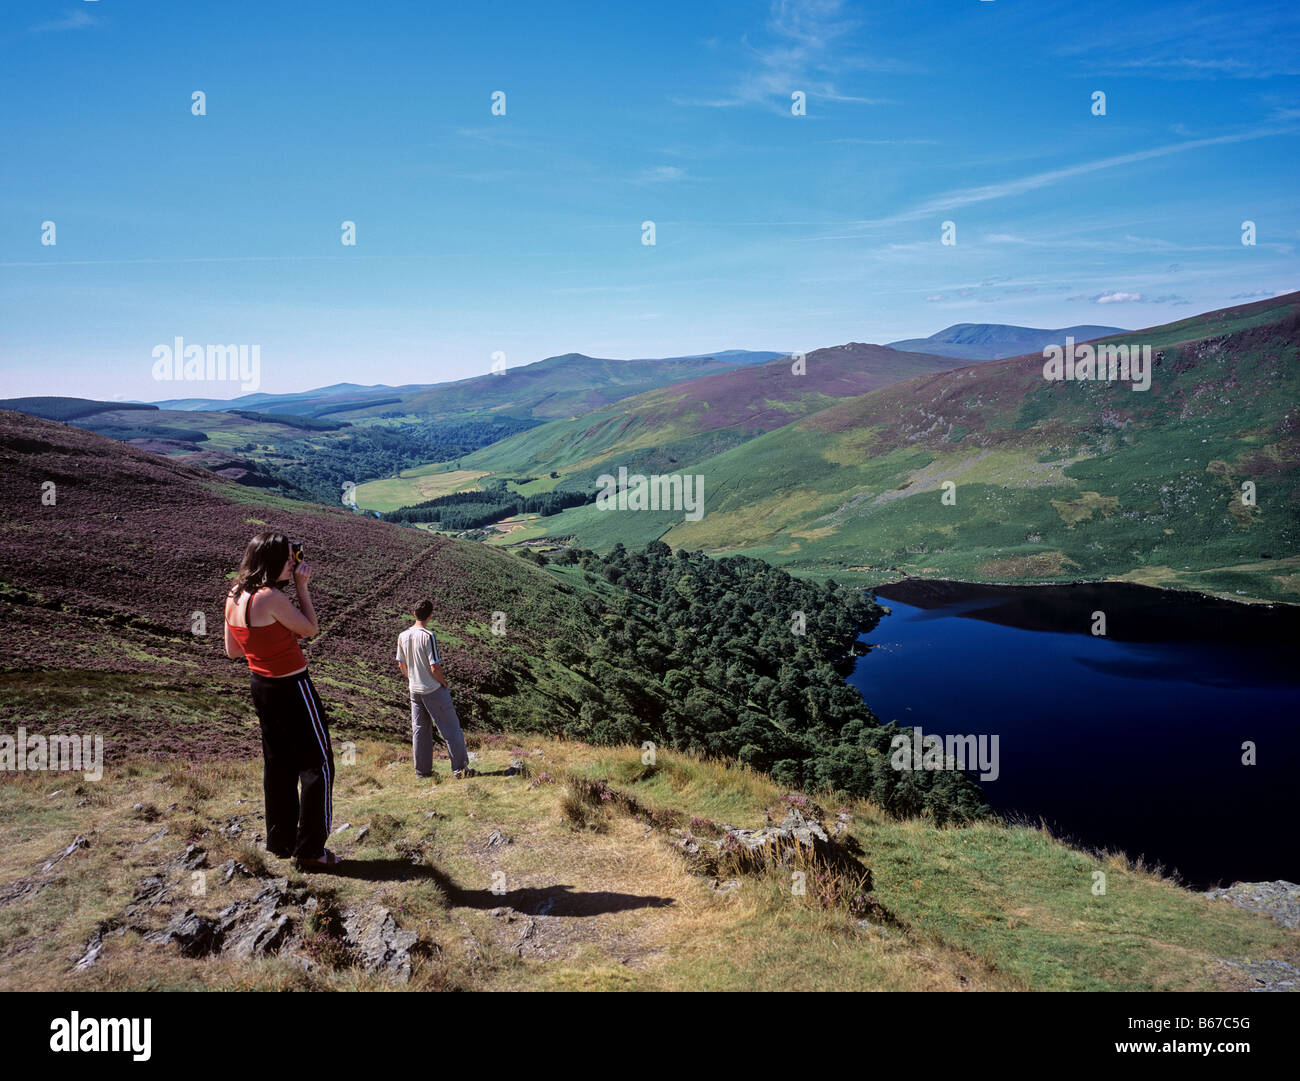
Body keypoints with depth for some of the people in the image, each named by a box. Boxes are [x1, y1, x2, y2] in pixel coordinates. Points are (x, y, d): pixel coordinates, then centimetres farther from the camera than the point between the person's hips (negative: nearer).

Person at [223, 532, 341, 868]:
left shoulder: (233, 598, 1)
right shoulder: (271, 597, -24)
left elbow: (232, 650, 11)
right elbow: (310, 629, -10)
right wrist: (302, 586, -6)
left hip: (261, 686, 8)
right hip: (292, 687, -8)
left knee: (278, 765, 20)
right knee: (318, 765, 4)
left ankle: (280, 842, 31)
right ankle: (309, 849, 9)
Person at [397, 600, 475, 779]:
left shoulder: (403, 636, 1)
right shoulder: (428, 636, -20)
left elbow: (401, 664, 11)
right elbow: (434, 667, -20)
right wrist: (443, 682, -4)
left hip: (414, 690, 7)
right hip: (433, 690, -7)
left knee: (419, 730, 15)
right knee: (451, 728, 2)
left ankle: (422, 770, 21)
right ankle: (460, 768, 5)